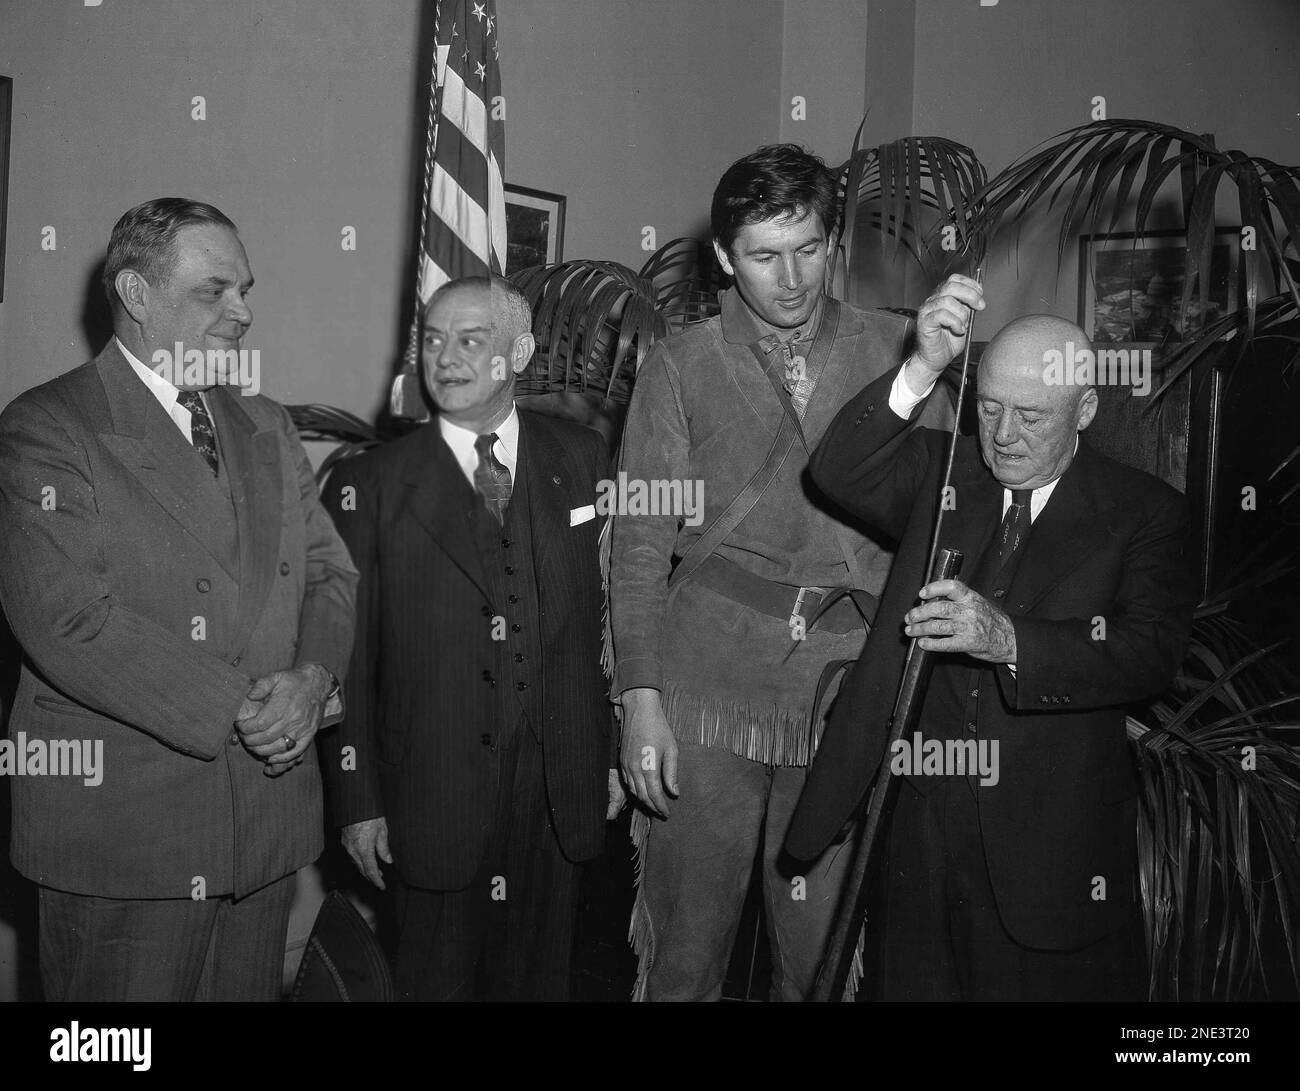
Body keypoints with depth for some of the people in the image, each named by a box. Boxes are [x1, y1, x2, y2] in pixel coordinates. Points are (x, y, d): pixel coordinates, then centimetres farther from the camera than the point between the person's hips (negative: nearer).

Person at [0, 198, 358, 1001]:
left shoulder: (267, 429, 15)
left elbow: (331, 571, 12)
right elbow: (68, 619, -18)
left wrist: (313, 678, -10)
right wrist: (236, 708, -18)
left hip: (268, 822, 6)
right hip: (120, 830, -5)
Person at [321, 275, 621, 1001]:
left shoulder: (582, 460, 4)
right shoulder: (372, 485, -4)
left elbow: (611, 611, 6)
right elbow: (347, 657, -3)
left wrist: (616, 752, 6)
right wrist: (358, 800, -4)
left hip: (561, 800, 2)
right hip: (437, 799, -2)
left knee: (540, 977, 15)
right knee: (440, 978, 11)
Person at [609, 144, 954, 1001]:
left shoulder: (898, 349, 9)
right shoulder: (680, 366, 6)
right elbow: (640, 544, 2)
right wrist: (640, 699, -5)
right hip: (707, 692, -1)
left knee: (820, 949, 8)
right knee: (686, 948, 3)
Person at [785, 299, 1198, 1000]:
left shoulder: (1142, 512, -2)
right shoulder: (941, 473, 6)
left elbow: (1152, 652, -16)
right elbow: (839, 474, -11)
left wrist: (1009, 639, -32)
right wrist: (923, 368, -22)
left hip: (1054, 846, -2)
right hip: (924, 829, 3)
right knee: (920, 983, 13)